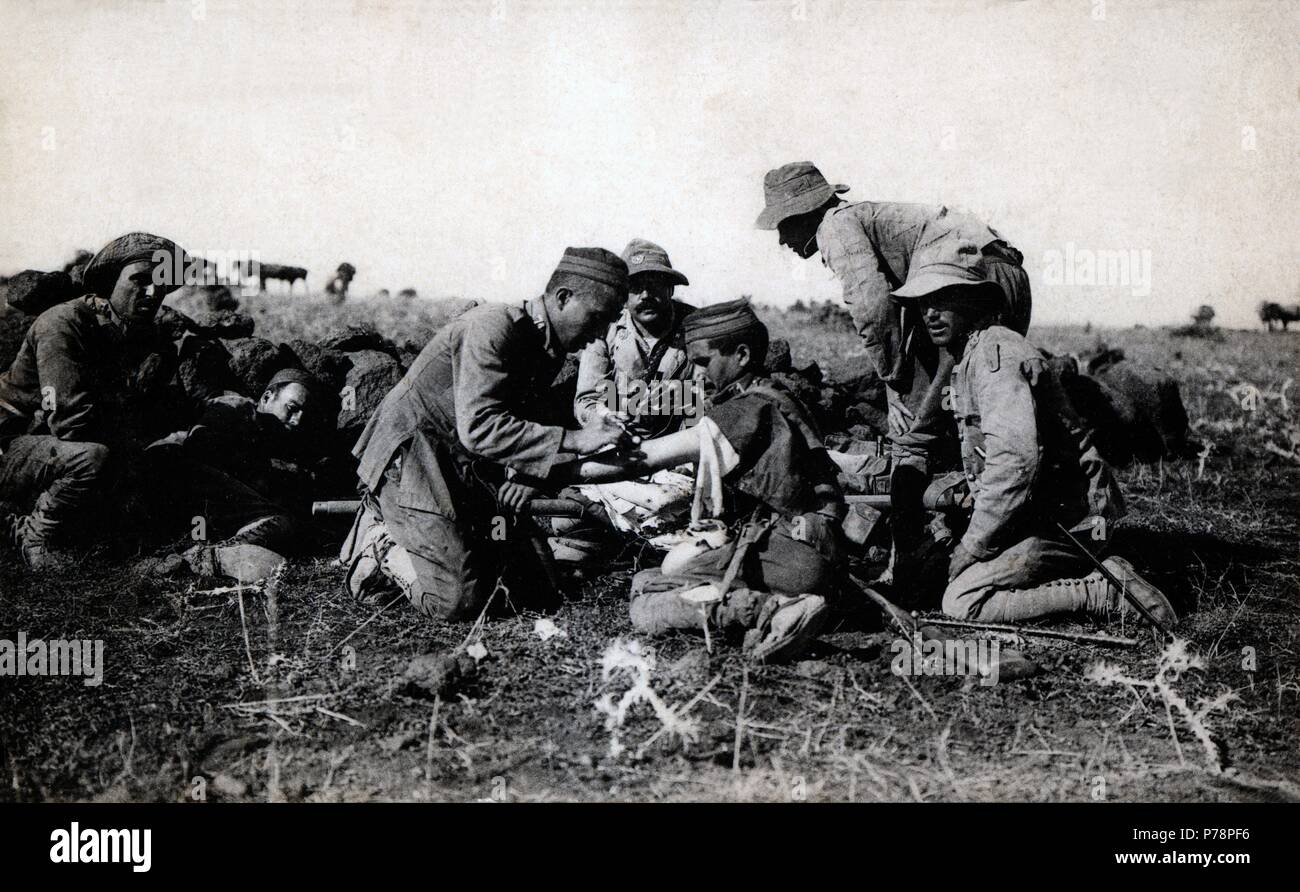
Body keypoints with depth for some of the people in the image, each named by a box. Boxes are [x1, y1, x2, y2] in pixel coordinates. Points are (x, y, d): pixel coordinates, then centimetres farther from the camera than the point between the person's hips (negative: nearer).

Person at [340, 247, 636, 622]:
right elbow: (477, 427, -33)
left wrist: (523, 473, -10)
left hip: (465, 466, 9)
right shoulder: (493, 326, -22)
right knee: (460, 600, -18)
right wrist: (574, 440, -34)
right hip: (409, 460, -9)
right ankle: (382, 546, 8)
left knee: (528, 574, 11)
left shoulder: (549, 351, 6)